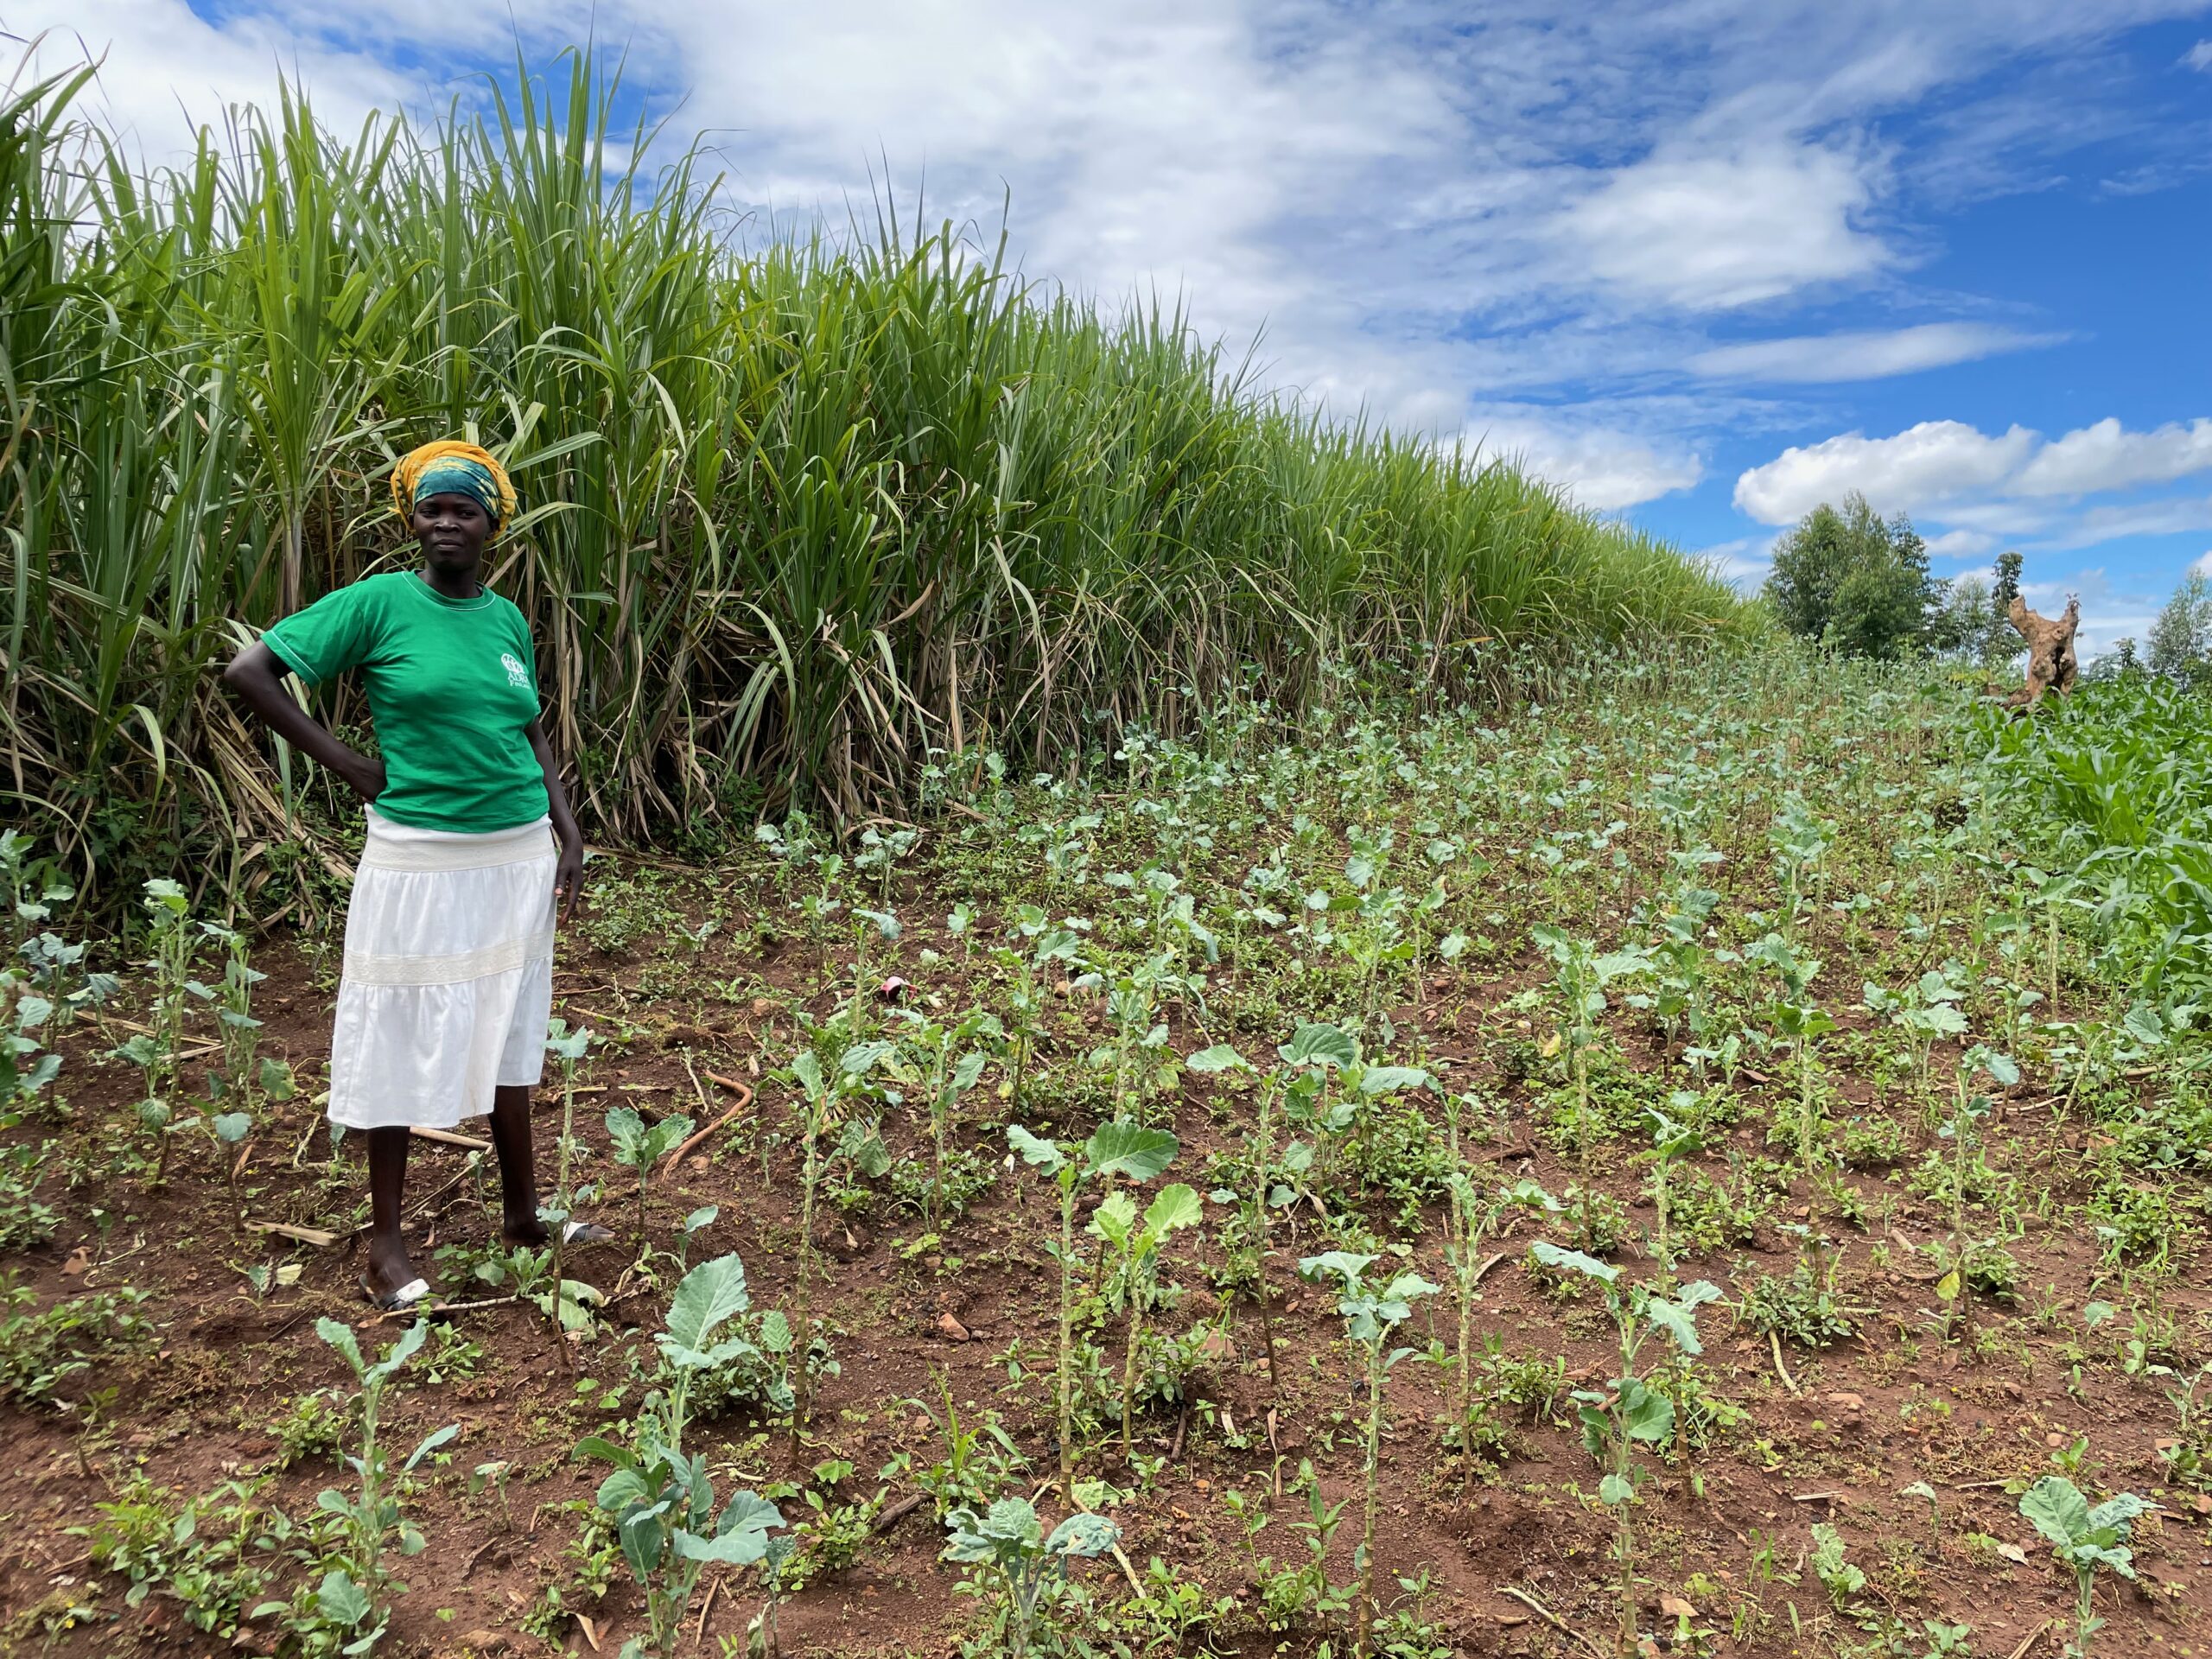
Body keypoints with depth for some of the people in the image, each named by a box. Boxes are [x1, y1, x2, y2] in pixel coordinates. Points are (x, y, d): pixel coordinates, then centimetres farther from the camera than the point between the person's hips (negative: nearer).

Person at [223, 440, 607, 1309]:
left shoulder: (508, 618, 7)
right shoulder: (380, 603, -7)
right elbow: (248, 672, -8)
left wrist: (569, 831, 8)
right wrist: (347, 765, -11)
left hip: (520, 854, 5)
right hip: (422, 860, -5)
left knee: (507, 1030, 15)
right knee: (404, 1041, 5)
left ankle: (522, 1211, 29)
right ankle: (386, 1245, 18)